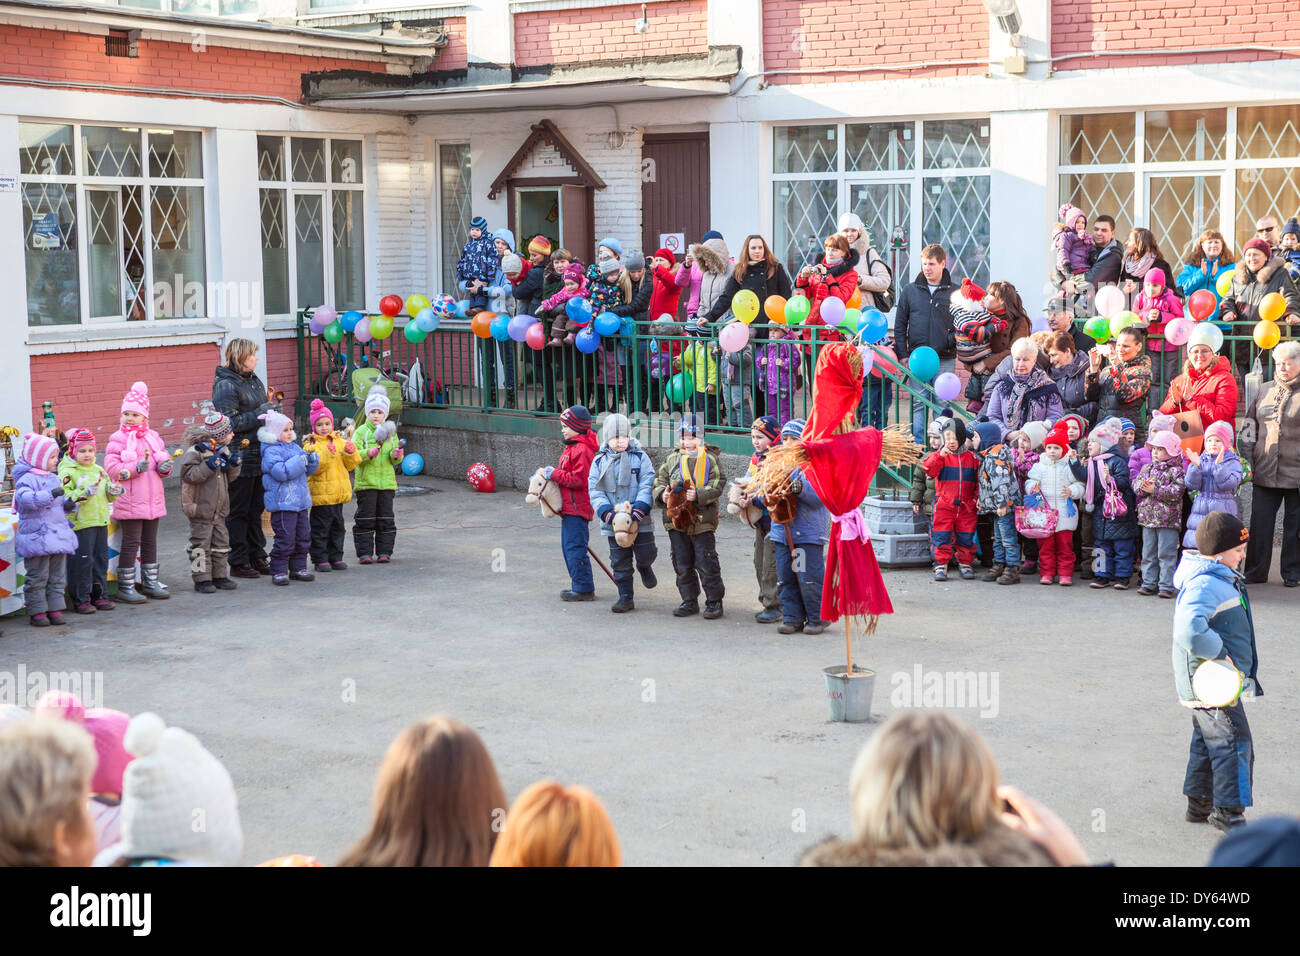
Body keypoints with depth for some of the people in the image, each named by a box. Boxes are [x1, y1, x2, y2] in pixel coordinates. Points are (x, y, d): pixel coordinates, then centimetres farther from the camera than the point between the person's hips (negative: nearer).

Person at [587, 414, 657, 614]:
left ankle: (645, 567, 34)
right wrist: (607, 512, -15)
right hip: (613, 522, 2)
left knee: (645, 553, -2)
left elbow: (647, 485, -7)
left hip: (640, 520, -2)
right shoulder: (599, 461, 5)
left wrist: (639, 509, -20)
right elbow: (595, 490, -1)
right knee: (620, 561, 6)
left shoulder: (640, 457, 0)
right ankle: (625, 597, 17)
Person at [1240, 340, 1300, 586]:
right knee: (1260, 522, 4)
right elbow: (1250, 427, 15)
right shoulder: (1265, 390, 12)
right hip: (1264, 472, 4)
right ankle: (1255, 572, 12)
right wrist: (1248, 461, 8)